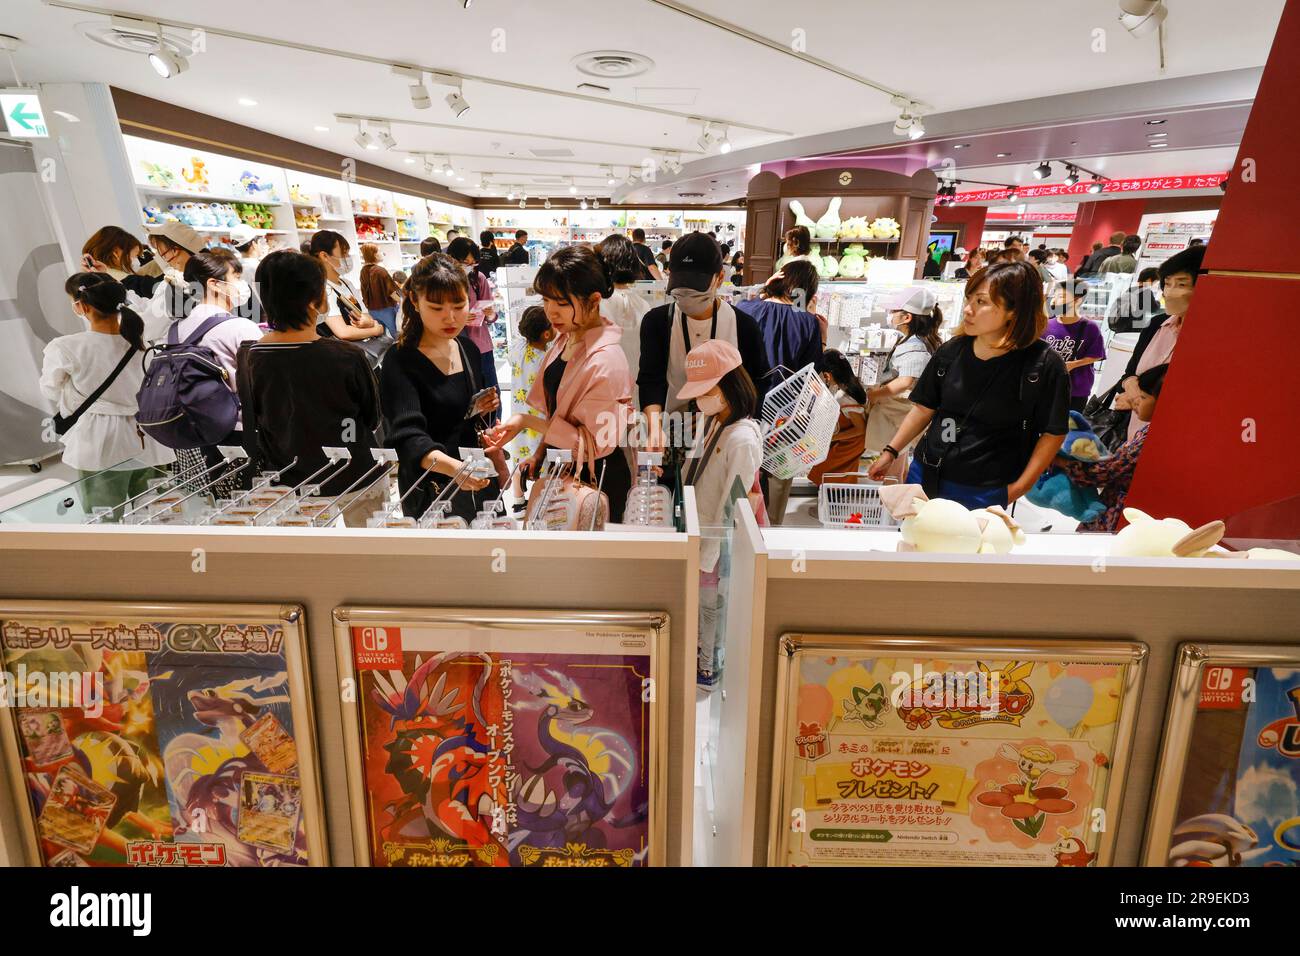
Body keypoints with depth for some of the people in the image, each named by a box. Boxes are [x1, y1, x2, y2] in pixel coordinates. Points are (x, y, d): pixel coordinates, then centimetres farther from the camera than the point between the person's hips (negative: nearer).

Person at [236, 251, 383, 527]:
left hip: (288, 484, 4)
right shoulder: (347, 357, -22)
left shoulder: (248, 357, -11)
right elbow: (372, 418, -5)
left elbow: (253, 430, 2)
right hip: (354, 483, -3)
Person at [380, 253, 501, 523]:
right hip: (432, 493, -6)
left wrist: (483, 409, -4)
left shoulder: (468, 348, 3)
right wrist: (454, 467, -51)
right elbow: (408, 436, -32)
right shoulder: (400, 363, -19)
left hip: (479, 482, 7)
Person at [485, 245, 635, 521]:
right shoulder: (564, 340, 1)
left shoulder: (606, 361, -25)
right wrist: (540, 452, 8)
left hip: (596, 480, -8)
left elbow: (594, 444, -22)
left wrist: (528, 421, -23)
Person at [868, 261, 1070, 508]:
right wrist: (890, 452, 8)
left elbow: (1053, 433, -5)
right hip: (924, 475, 4)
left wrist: (1019, 487, -8)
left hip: (984, 494, -4)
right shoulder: (951, 351, 0)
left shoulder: (1043, 365, -11)